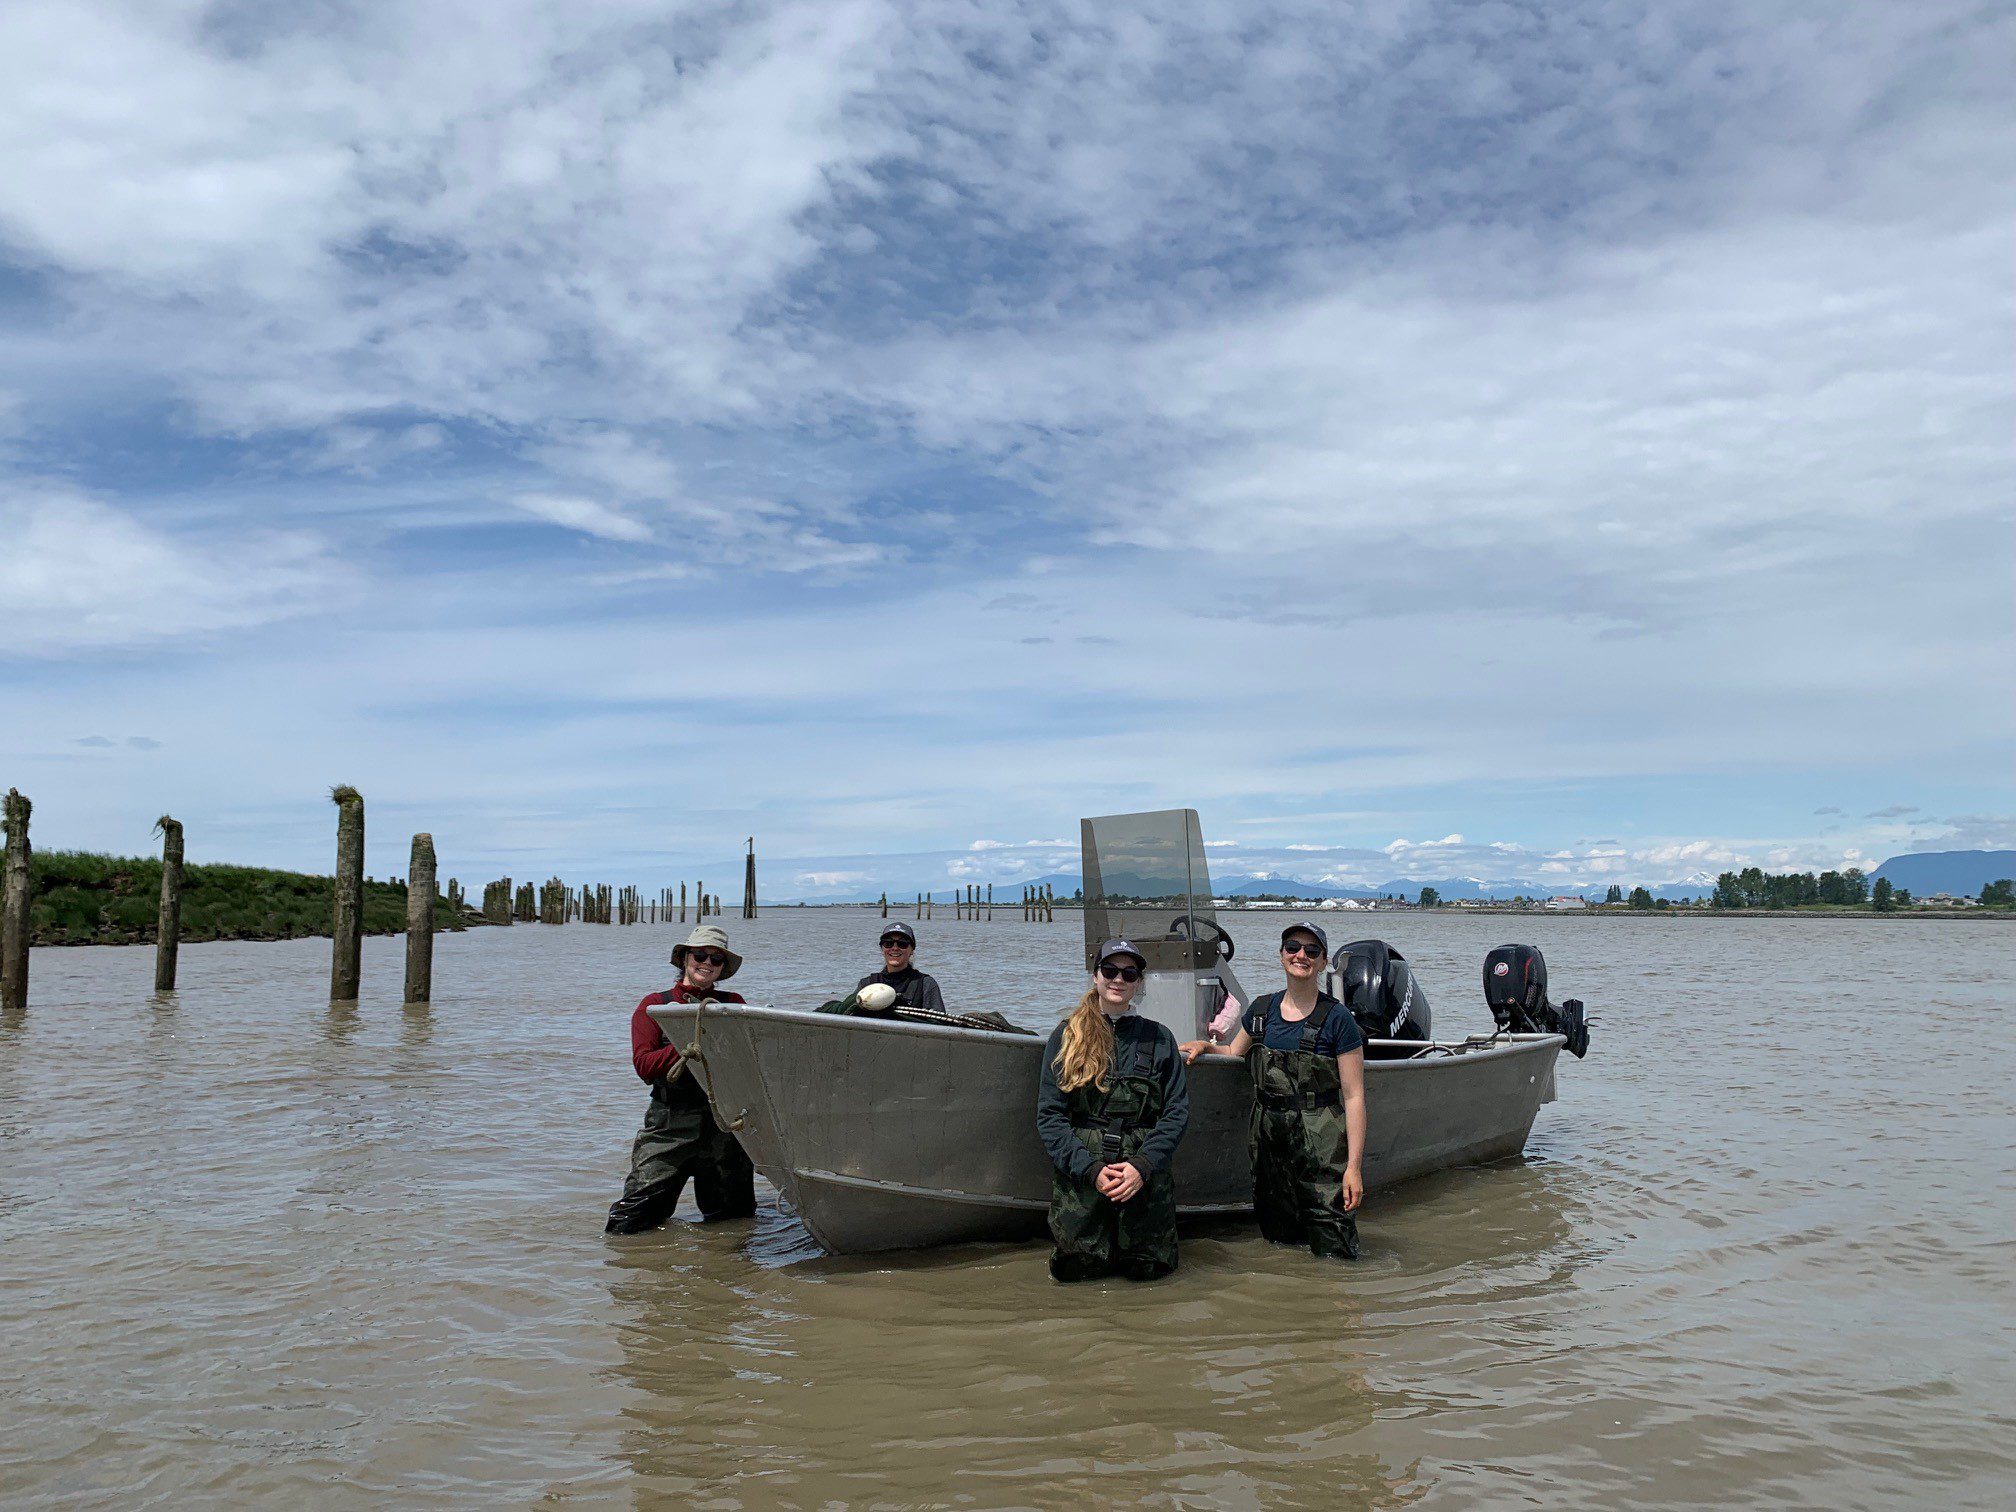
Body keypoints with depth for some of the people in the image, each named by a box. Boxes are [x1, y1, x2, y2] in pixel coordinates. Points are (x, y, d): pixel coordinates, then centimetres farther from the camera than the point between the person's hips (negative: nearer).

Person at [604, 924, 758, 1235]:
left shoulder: (733, 1003, 13)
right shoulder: (655, 1005, 8)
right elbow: (643, 1064, -5)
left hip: (725, 1122, 2)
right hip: (670, 1125, -2)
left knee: (737, 1216, 11)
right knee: (629, 1224, -7)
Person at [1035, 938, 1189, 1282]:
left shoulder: (1158, 1038, 6)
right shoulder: (1066, 1037, 2)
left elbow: (1177, 1111, 1)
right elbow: (1049, 1115, -3)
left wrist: (1142, 1165, -14)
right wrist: (1091, 1170, -14)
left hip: (1145, 1173, 1)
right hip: (1079, 1174, -1)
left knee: (1148, 1267, -1)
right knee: (1075, 1269, -3)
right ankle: (1100, 1240, 30)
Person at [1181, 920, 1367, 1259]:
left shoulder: (1337, 1018, -8)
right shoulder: (1261, 1009, 7)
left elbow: (1354, 1097, -8)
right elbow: (1234, 1052, 26)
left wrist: (1354, 1166, -13)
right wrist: (1204, 1045, 4)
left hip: (1321, 1144, -5)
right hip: (1267, 1141, 5)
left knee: (1333, 1252, -5)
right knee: (1278, 1241, 13)